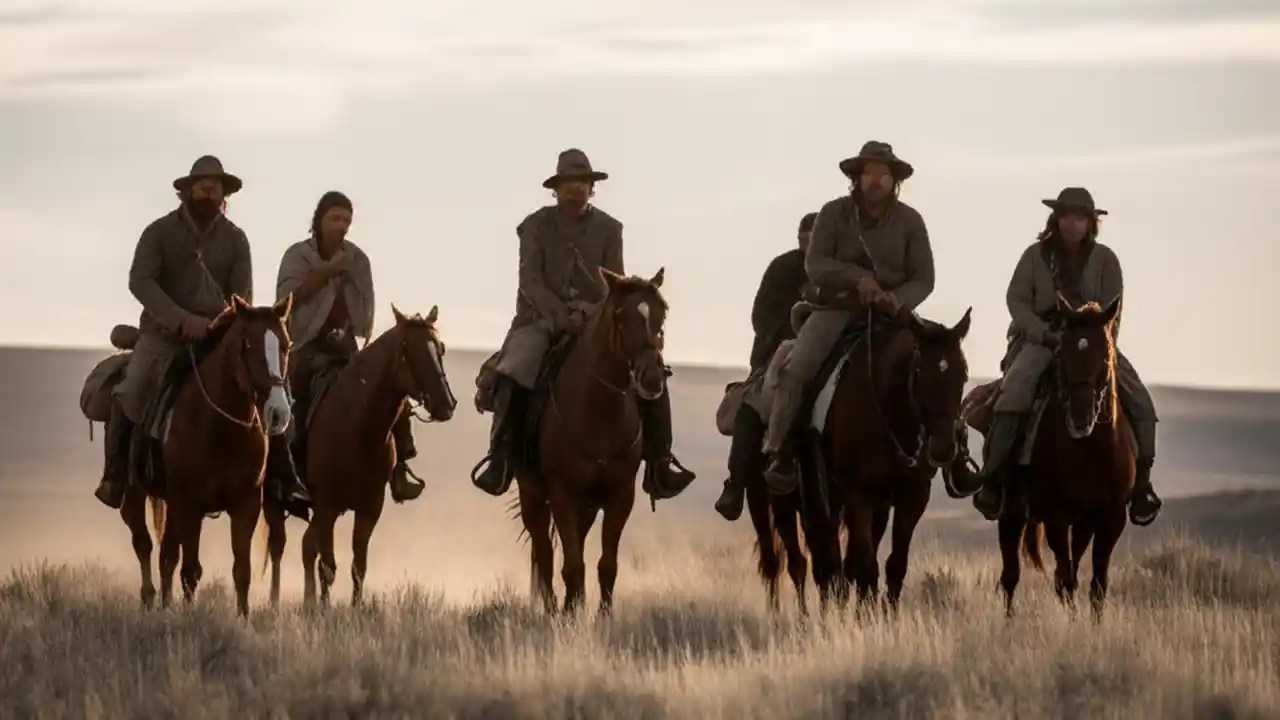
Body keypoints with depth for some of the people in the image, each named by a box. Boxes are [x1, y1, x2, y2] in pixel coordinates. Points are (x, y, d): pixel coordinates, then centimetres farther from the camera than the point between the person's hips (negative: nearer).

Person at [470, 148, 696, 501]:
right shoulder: (536, 226, -1)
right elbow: (531, 282, -10)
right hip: (543, 318, -2)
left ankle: (658, 460, -11)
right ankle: (500, 456, -24)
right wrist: (562, 316, -25)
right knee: (511, 375, -33)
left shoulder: (608, 229, 6)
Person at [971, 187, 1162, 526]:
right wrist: (1046, 334, -15)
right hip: (1040, 339, -2)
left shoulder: (1104, 259, 5)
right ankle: (992, 477, -27)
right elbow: (1017, 300, -2)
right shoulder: (1036, 255, 3)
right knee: (1013, 394, -30)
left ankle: (1141, 481, 0)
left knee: (1140, 402, -12)